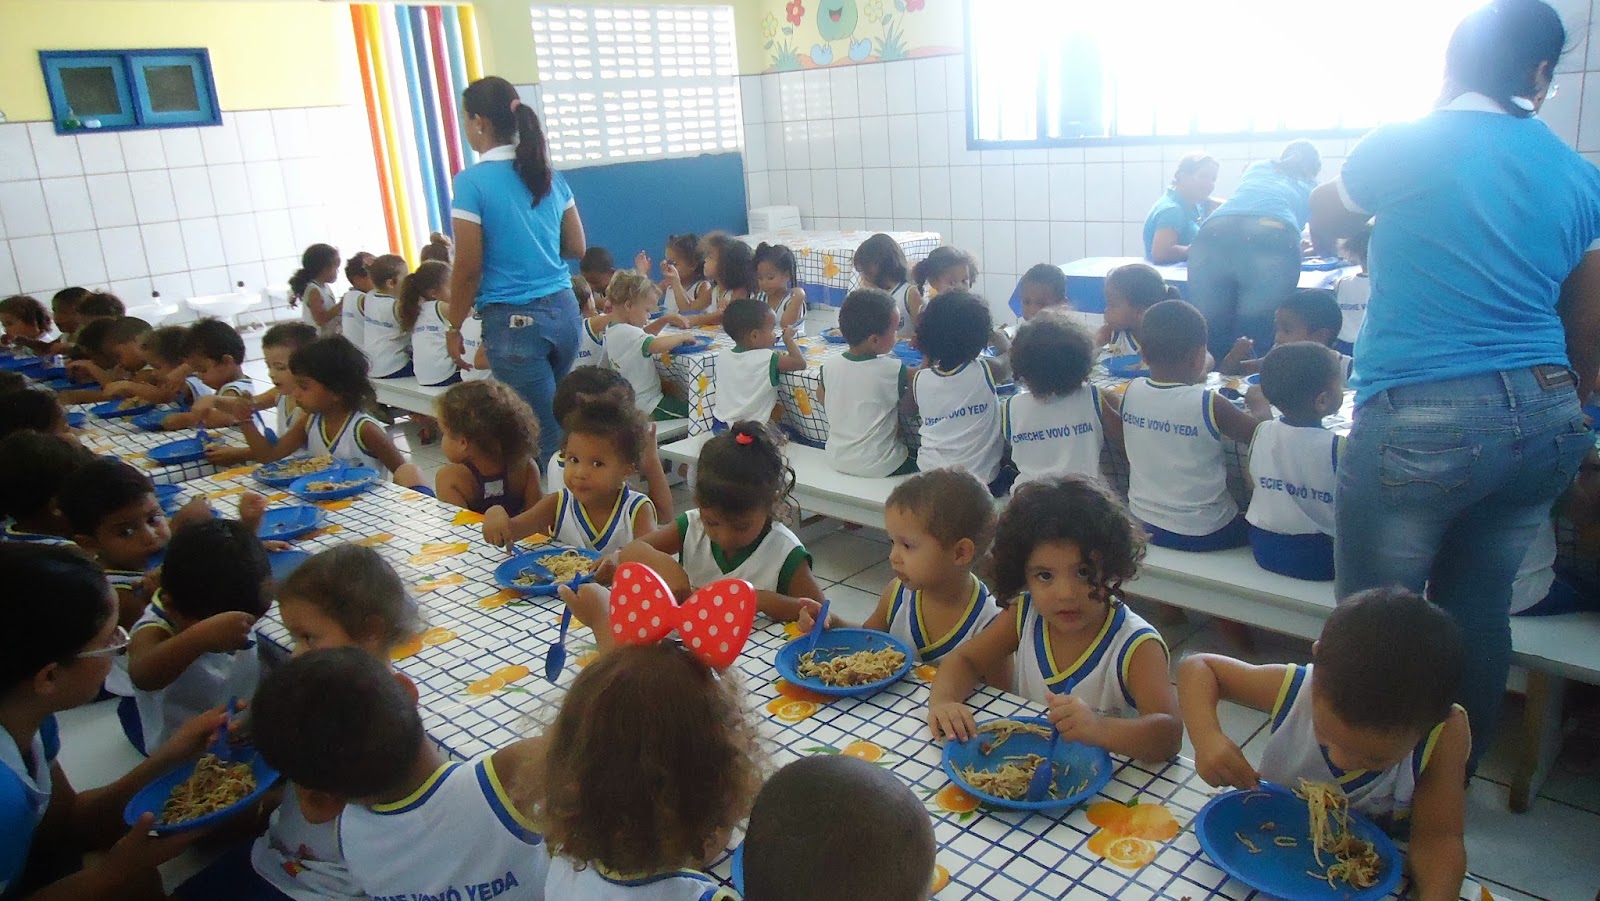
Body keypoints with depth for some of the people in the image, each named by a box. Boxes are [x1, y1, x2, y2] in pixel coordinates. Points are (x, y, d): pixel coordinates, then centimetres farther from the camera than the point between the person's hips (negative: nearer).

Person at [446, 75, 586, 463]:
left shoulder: (472, 181, -10)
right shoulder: (549, 175, 7)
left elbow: (468, 267, -10)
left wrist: (454, 327, 2)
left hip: (513, 321, -6)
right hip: (564, 310, 6)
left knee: (545, 434, 0)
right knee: (555, 420, 17)